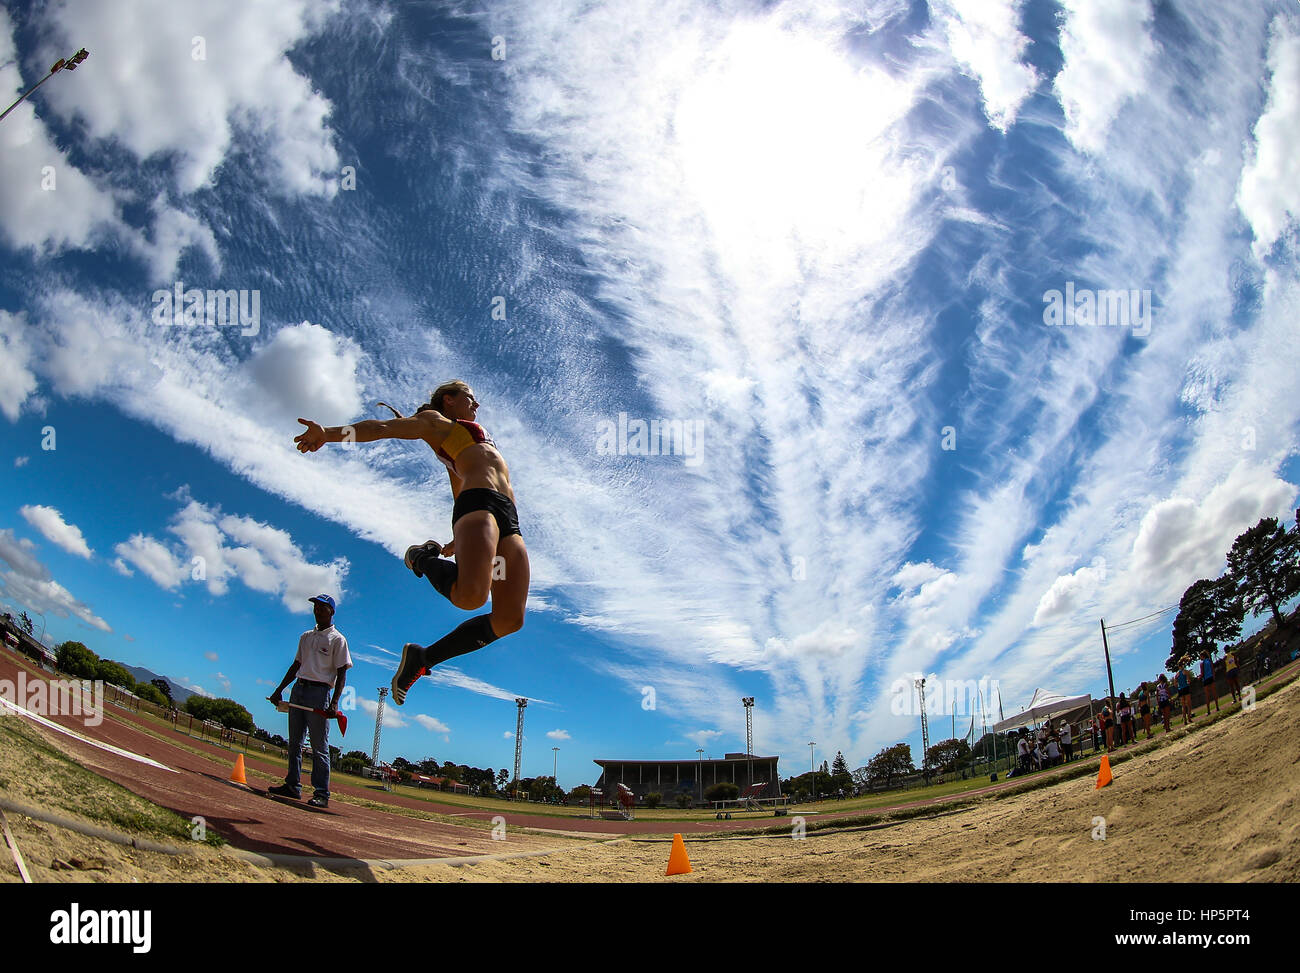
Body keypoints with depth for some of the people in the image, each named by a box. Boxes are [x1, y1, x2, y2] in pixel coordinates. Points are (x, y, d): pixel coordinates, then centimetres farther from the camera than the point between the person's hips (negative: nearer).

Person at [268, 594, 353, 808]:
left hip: (319, 693, -7)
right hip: (298, 690, 7)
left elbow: (341, 673, -6)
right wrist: (279, 690, 15)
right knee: (294, 742, 8)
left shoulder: (337, 639, -1)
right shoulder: (305, 637, 19)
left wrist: (335, 702, -18)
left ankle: (321, 793, -7)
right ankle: (292, 785, 15)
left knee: (319, 747, -7)